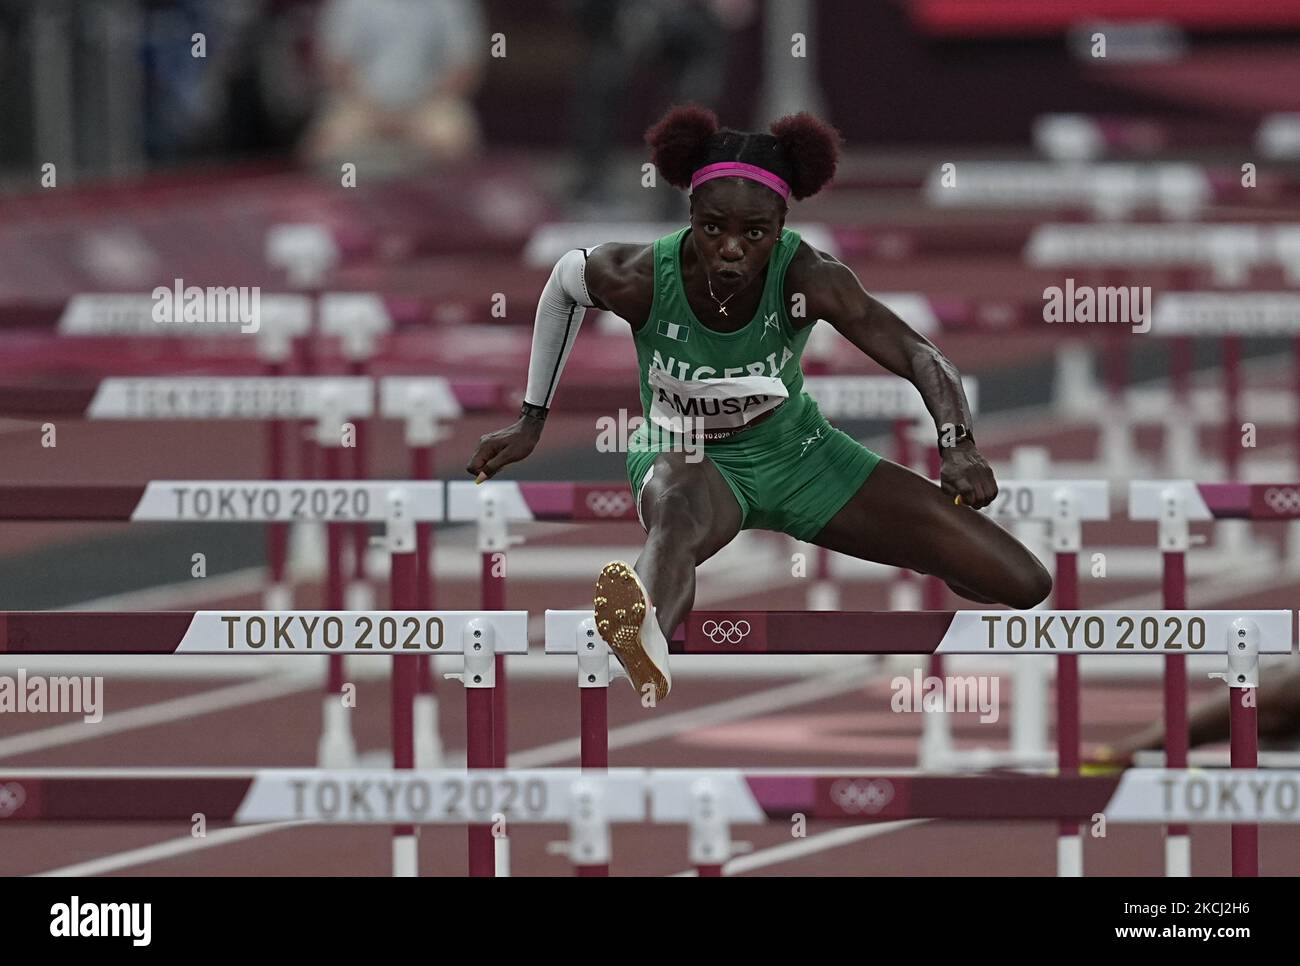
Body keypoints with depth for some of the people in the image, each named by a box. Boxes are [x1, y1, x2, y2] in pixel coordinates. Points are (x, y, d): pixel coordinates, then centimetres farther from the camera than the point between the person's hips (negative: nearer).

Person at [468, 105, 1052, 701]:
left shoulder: (807, 280, -26)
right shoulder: (644, 279, -25)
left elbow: (922, 360, -25)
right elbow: (564, 282, -1)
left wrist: (958, 446, -45)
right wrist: (532, 420, 6)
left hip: (794, 450, 2)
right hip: (683, 453, -2)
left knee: (1022, 584, -9)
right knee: (681, 518, -47)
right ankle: (646, 643, -83)